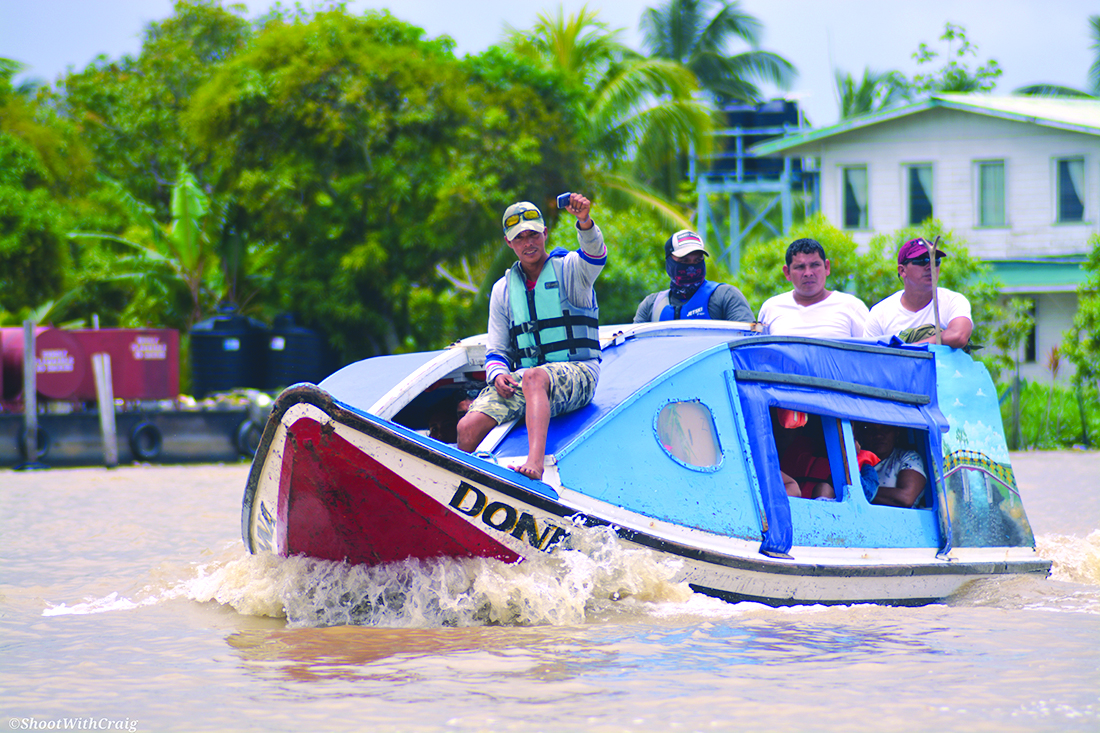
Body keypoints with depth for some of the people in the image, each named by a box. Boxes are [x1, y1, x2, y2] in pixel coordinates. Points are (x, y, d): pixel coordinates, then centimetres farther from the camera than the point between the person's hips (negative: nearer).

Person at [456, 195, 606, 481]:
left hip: (577, 372, -4)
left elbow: (594, 255, -20)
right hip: (520, 379, 4)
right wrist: (498, 374, -4)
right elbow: (495, 350, 20)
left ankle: (535, 461, -56)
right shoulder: (503, 289, 19)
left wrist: (584, 221, -42)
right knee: (468, 427, -22)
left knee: (534, 377, -42)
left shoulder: (568, 268, 5)